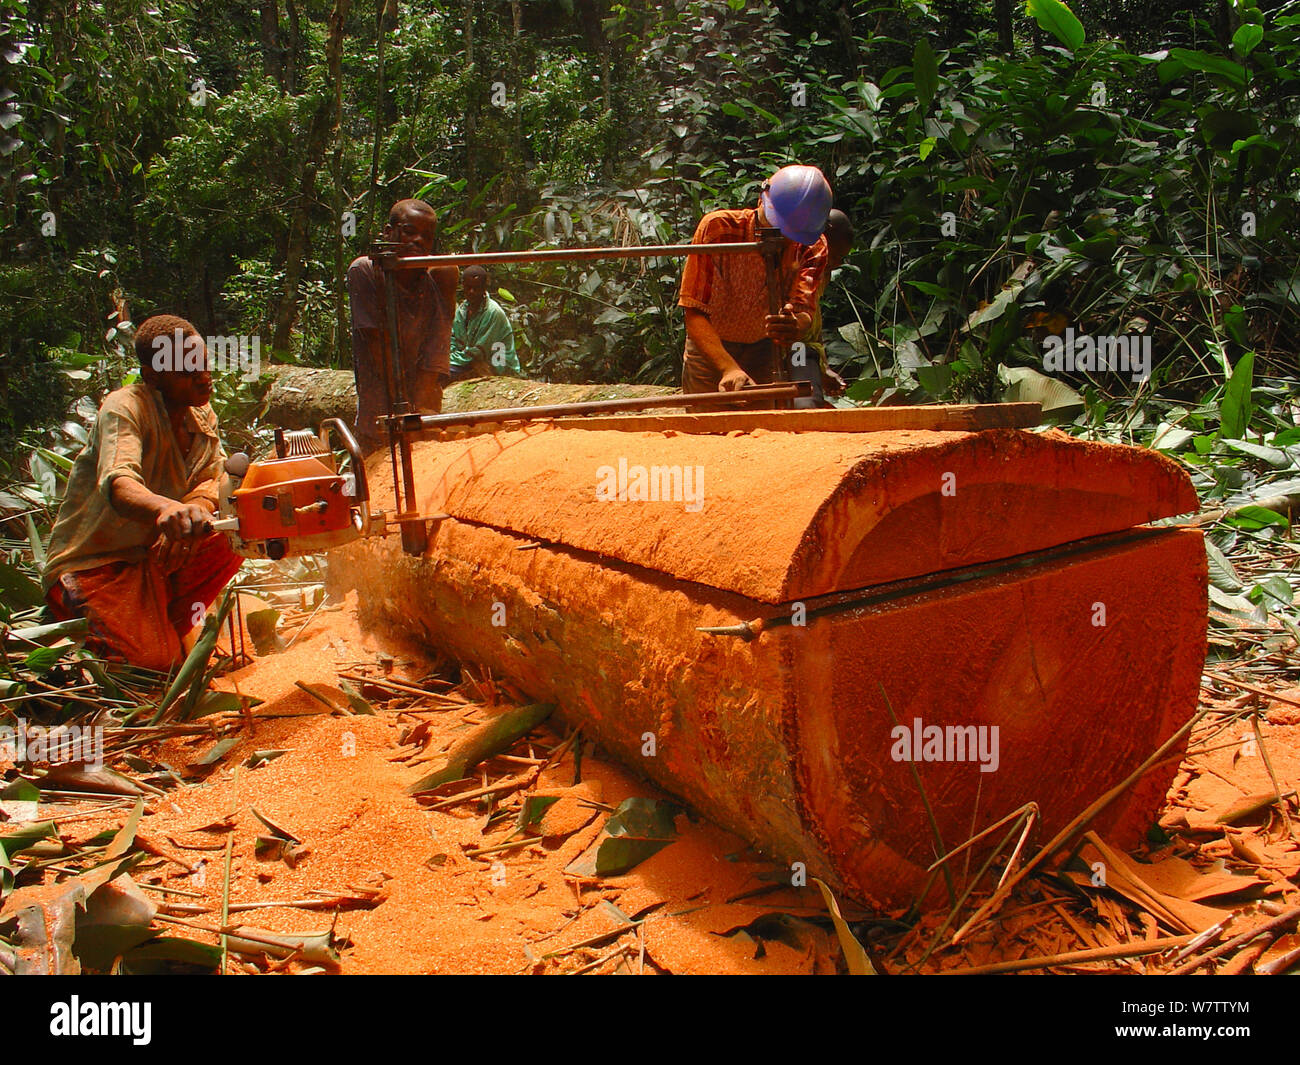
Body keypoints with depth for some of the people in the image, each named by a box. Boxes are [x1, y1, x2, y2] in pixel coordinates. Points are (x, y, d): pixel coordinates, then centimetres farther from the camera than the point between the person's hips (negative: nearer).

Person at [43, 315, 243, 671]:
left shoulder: (202, 416, 4)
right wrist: (165, 508, -61)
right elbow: (119, 484, -38)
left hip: (156, 558, 7)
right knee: (156, 661, -23)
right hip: (94, 565, -7)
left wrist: (192, 511, -34)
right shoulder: (125, 408, -19)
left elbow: (213, 479, -11)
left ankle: (162, 622, -1)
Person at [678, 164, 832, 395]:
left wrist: (795, 326, -56)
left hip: (762, 349, 2)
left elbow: (804, 309, -29)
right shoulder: (718, 228, -26)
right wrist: (729, 368, -45)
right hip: (710, 348, -2)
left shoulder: (812, 248, -16)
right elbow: (694, 314, -31)